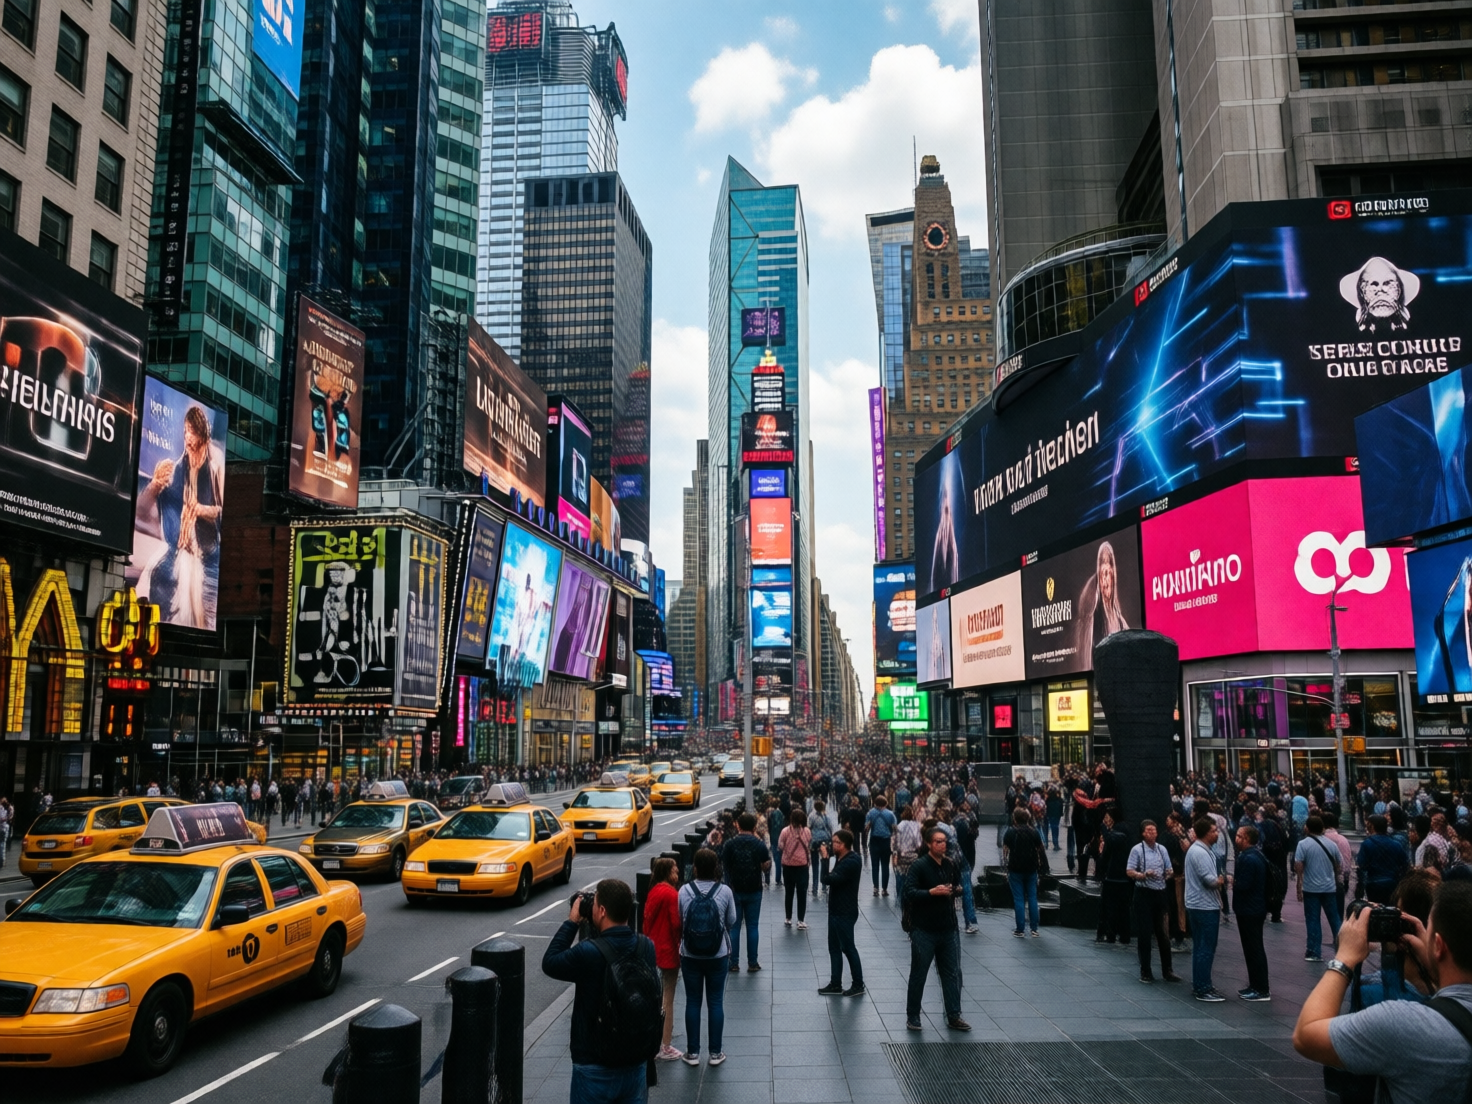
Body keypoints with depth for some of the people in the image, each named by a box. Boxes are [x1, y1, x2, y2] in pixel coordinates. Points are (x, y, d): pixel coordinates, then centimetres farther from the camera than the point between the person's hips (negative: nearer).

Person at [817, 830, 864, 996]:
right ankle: (835, 985, 19)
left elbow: (829, 879, -28)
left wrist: (825, 858, -24)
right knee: (834, 948, 12)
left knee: (847, 947, 1)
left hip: (845, 913, -10)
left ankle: (858, 985, 13)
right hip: (836, 910, 10)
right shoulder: (842, 859, 10)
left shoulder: (851, 862, -22)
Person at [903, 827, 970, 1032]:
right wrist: (932, 892, -29)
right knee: (918, 974, 6)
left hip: (948, 929, 5)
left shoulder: (951, 865, 6)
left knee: (952, 973, 8)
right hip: (924, 930, -5)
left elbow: (958, 886, 22)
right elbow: (909, 892, -22)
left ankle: (954, 1017, 18)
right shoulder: (918, 866, -13)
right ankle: (912, 1016, 19)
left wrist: (957, 890, 0)